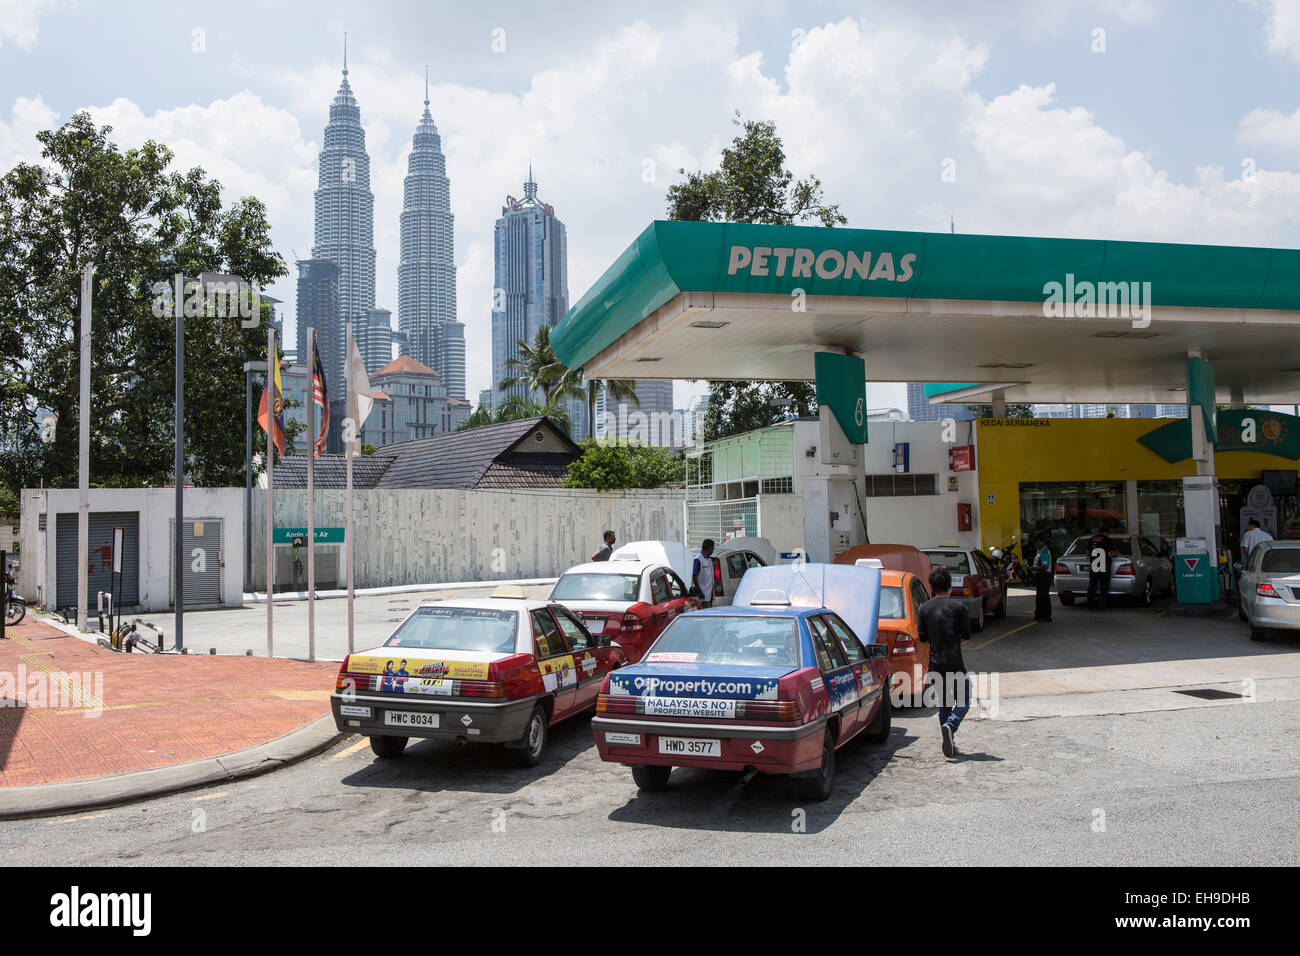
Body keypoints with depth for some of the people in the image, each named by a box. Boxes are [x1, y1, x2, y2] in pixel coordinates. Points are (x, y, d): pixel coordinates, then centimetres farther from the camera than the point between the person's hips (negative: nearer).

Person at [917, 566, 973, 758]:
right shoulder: (959, 606, -4)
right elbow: (966, 635, -1)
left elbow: (922, 637, 4)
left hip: (935, 663, 3)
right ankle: (949, 726, -19)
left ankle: (950, 745, 12)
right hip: (955, 663, -3)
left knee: (944, 704, 15)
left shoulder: (924, 608, 3)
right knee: (963, 702, 9)